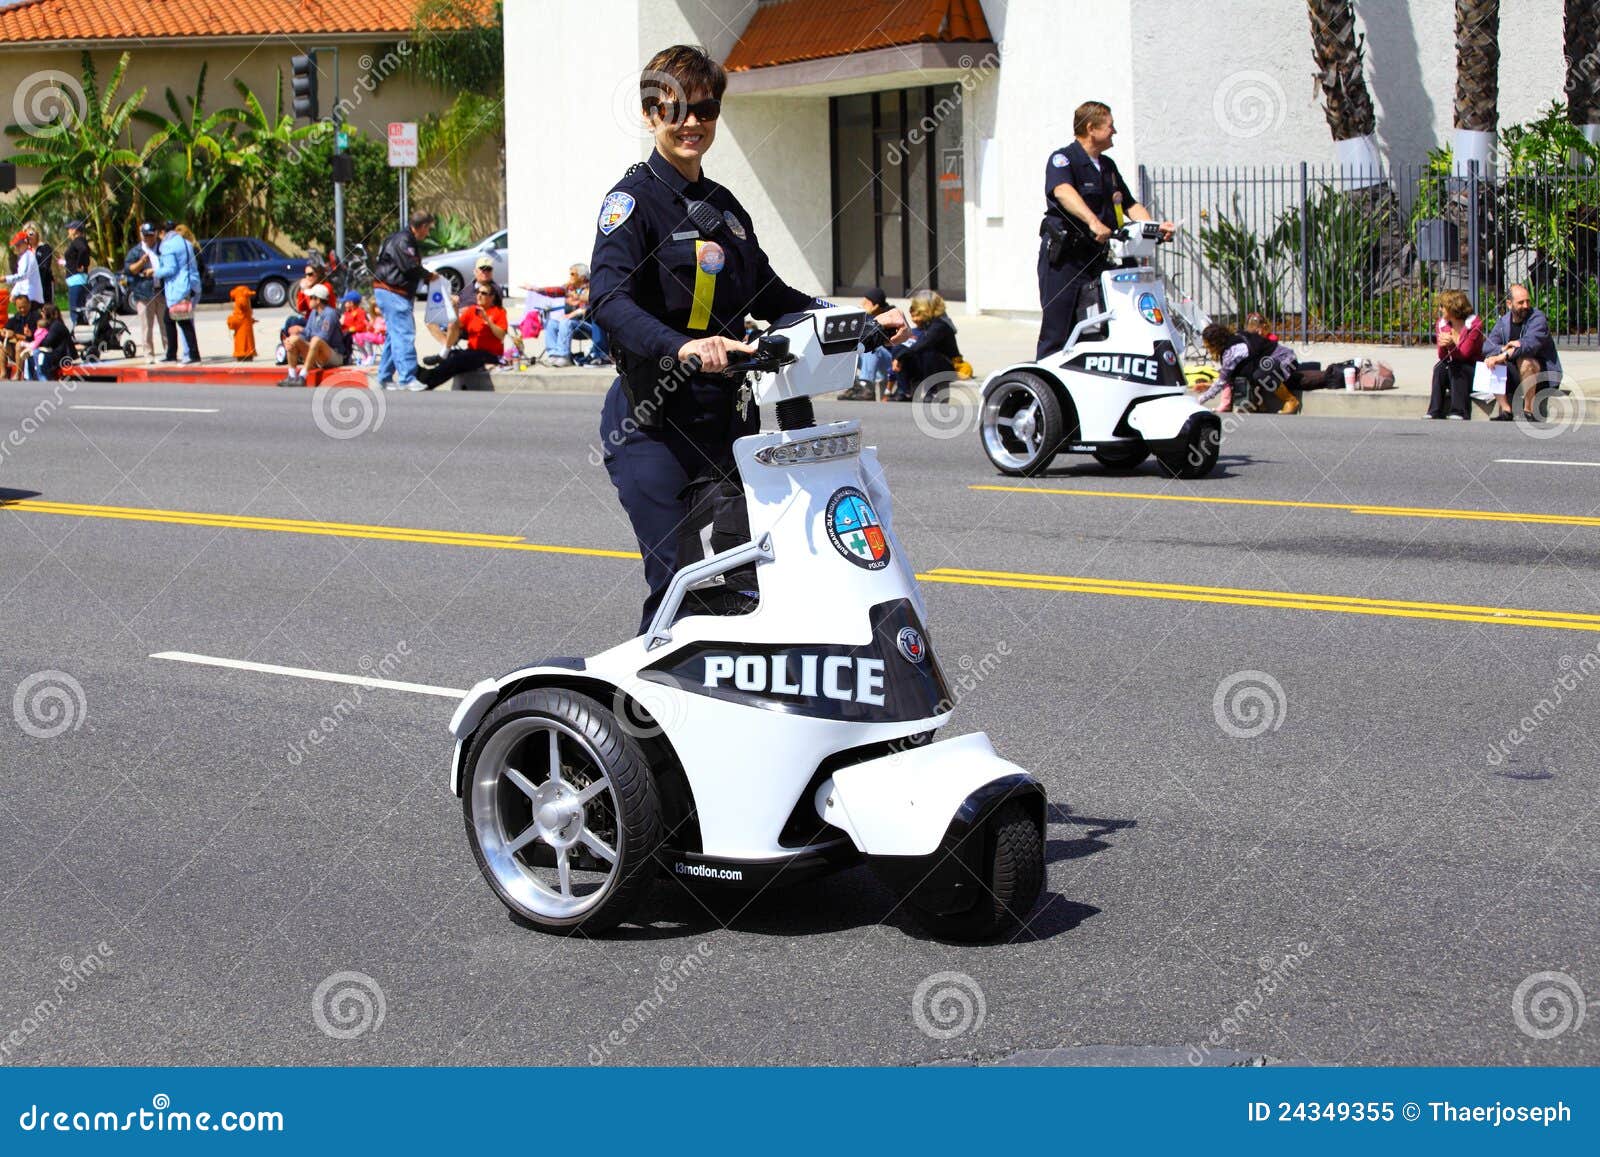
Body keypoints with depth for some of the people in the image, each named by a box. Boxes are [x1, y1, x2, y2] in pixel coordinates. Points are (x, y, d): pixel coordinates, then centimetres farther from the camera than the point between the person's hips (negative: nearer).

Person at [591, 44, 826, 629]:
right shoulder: (633, 199, -7)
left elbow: (766, 291, 29)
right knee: (679, 582, -12)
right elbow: (608, 299, -23)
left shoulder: (725, 207, 17)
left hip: (727, 420, 7)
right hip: (653, 425, -7)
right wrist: (681, 347, -40)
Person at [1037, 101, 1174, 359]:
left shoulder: (1107, 166, 19)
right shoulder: (1063, 159, -9)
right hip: (1063, 259, -7)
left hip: (1098, 258, 7)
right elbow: (1063, 192, -29)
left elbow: (1130, 204, 24)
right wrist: (1093, 222, -45)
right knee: (1056, 333, -7)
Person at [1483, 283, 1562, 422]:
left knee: (1524, 360, -34)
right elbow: (1487, 347, -7)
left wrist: (1504, 355, -38)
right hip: (1515, 375, 6)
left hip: (1543, 375, -6)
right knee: (1489, 362, -14)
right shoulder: (1503, 322, 6)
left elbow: (1530, 344, -29)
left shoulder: (1538, 318, -11)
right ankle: (1506, 410, -17)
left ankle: (1528, 411, -27)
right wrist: (1505, 348, -28)